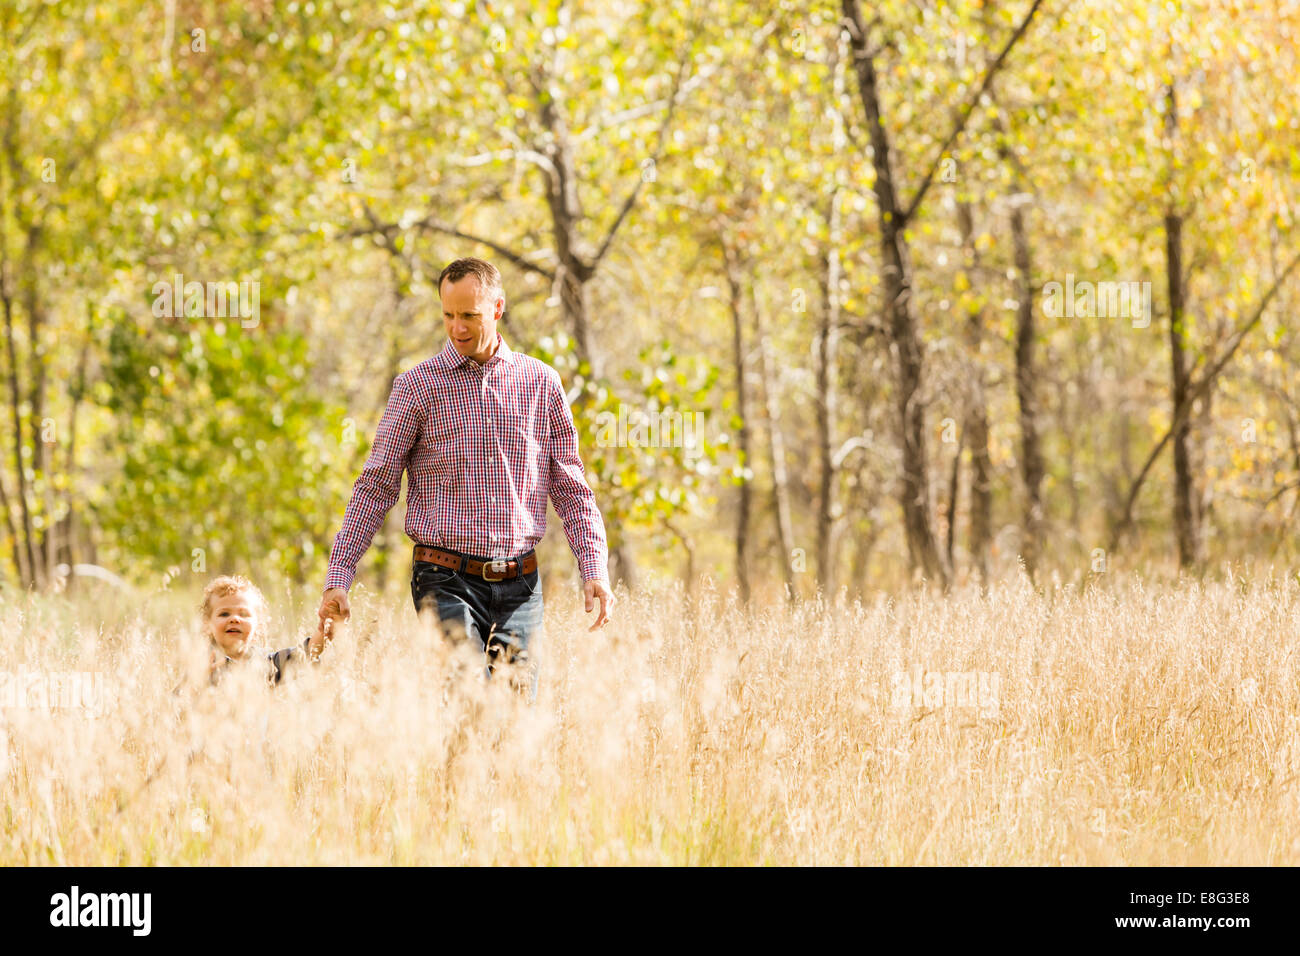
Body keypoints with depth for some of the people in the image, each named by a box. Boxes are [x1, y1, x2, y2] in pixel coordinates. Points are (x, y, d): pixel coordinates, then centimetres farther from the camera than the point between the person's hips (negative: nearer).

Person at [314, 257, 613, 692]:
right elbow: (376, 486, 1)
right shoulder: (417, 386, 2)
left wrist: (595, 570, 0)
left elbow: (571, 489, 12)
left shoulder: (541, 383, 9)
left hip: (520, 585, 3)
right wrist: (338, 577, -7)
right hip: (448, 581, -3)